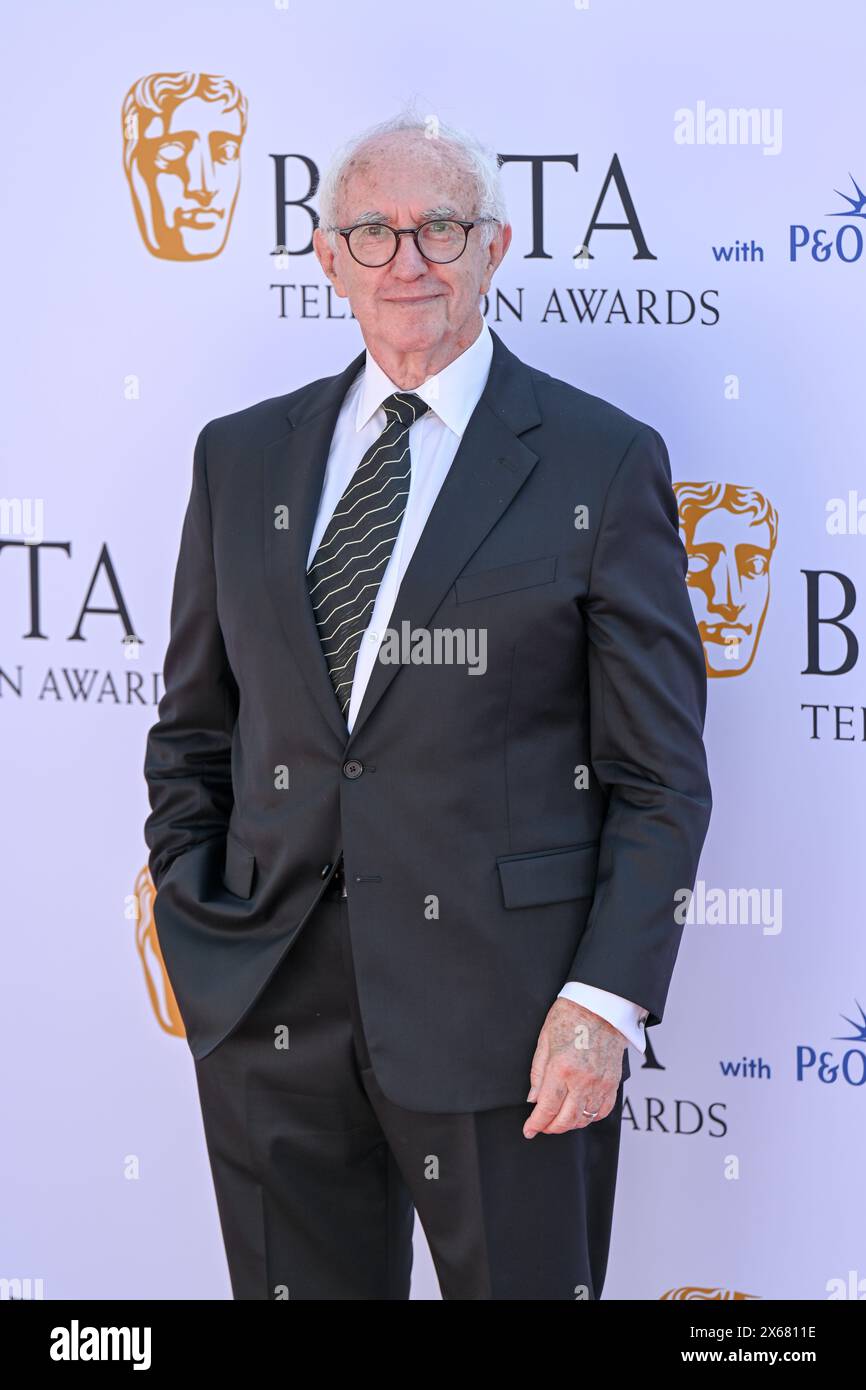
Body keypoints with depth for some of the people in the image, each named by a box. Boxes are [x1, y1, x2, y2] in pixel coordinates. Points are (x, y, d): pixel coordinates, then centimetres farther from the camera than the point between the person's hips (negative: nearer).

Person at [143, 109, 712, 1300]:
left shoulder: (603, 463, -1)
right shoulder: (242, 457, 11)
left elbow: (660, 776, -3)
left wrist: (606, 1001, -12)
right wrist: (187, 922, 4)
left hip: (501, 1007, -3)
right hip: (268, 1011, 4)